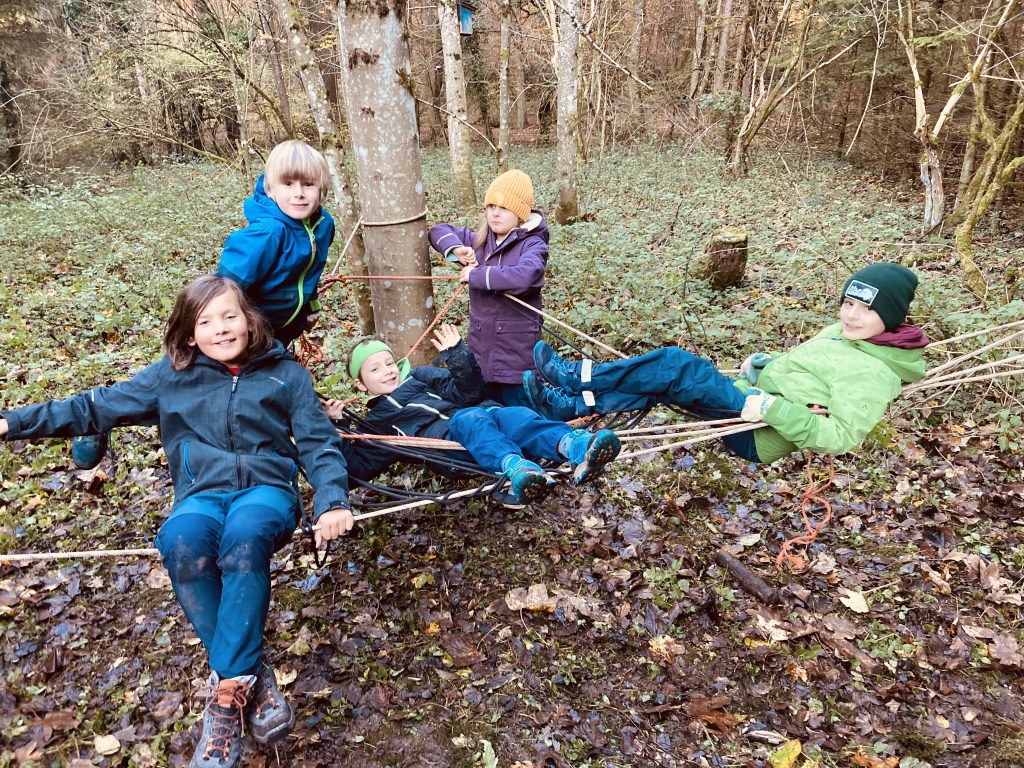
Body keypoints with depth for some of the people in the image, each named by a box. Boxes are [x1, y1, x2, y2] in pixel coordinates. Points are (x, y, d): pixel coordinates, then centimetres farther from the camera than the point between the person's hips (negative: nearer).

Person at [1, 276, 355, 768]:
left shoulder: (286, 374, 10)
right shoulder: (171, 374, 14)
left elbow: (319, 442, 6)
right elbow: (96, 407, 18)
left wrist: (331, 502, -10)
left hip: (266, 489, -1)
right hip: (202, 495, 2)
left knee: (245, 536, -38)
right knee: (180, 543, -35)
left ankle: (227, 689, -28)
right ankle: (253, 676, -25)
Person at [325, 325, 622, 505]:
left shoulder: (419, 375, 30)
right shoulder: (376, 420, 29)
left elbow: (469, 393, 17)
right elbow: (360, 466, 18)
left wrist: (457, 355, 3)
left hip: (480, 412, 3)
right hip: (445, 438, -2)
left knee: (513, 415, -31)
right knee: (470, 420, -37)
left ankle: (574, 446, -61)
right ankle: (515, 466, -69)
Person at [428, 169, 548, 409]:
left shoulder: (532, 244, -9)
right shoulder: (479, 241, 8)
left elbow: (523, 276, -30)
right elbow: (439, 231, 20)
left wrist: (476, 276, -19)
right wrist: (456, 249, -2)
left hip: (517, 354, -6)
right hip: (481, 352, 6)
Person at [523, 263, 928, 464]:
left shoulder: (872, 373, -16)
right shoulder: (841, 334, 11)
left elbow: (838, 439, -25)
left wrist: (772, 408, -31)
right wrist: (765, 362, 7)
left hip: (760, 438, -9)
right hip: (751, 397, 9)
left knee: (677, 365, -18)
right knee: (664, 387, -4)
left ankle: (576, 377, -8)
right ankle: (571, 403, -2)